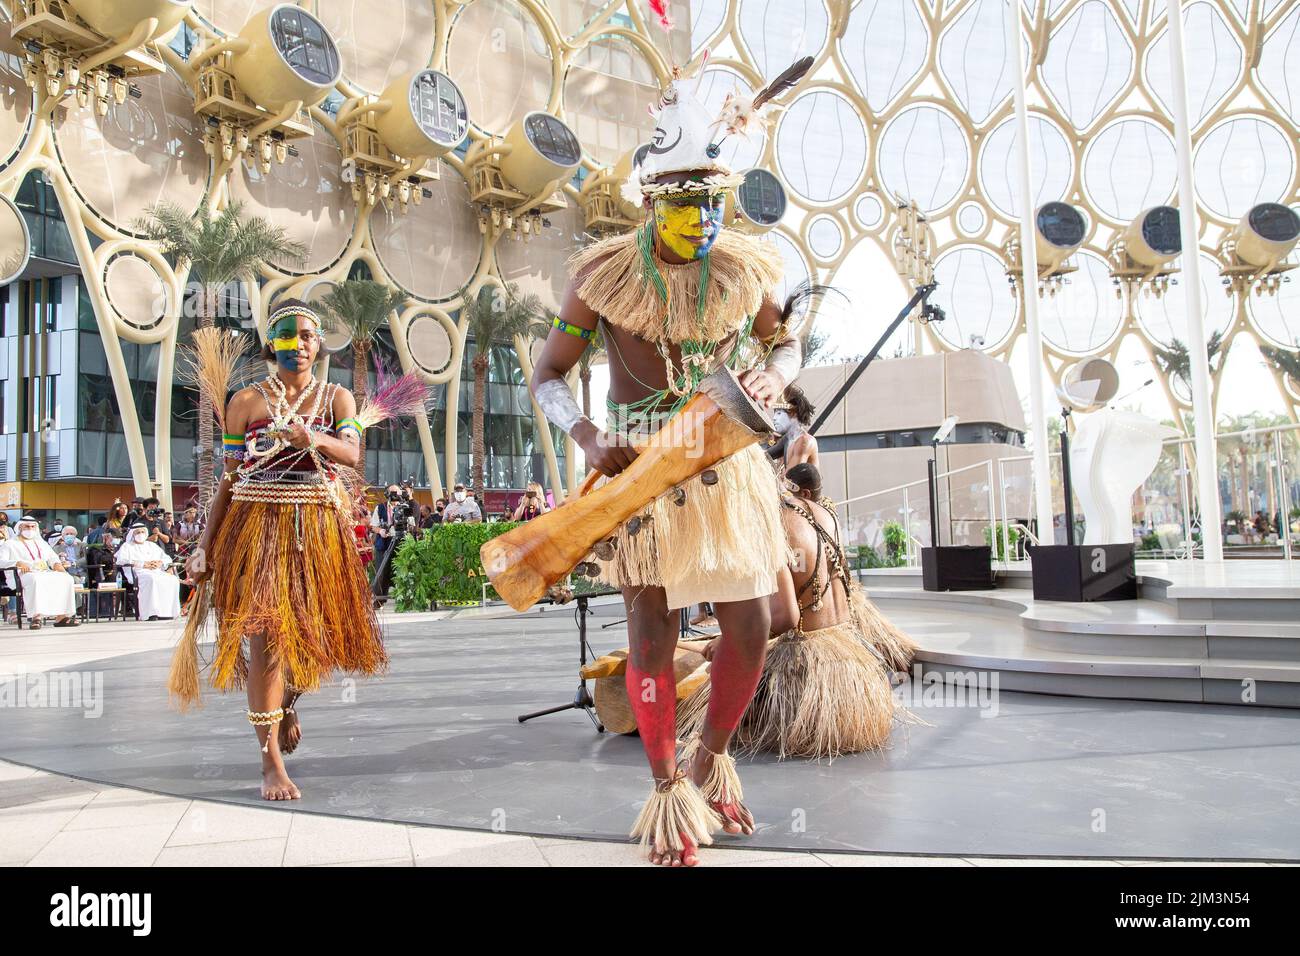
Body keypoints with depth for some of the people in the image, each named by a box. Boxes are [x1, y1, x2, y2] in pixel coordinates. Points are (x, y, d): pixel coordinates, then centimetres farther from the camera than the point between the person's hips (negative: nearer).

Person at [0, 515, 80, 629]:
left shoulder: (41, 542, 30)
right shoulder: (11, 544, 14)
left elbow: (53, 558, 25)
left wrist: (57, 564, -1)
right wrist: (18, 563, -20)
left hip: (46, 573, 5)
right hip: (26, 574, -5)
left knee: (67, 579, -23)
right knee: (36, 580, -41)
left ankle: (62, 616, -27)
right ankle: (37, 616, -45)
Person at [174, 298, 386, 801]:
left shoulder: (337, 398, 7)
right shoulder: (246, 401, 5)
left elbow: (352, 454, -11)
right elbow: (229, 478, 7)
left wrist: (315, 440, -32)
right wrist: (205, 546, 3)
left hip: (319, 529, 2)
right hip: (258, 527, -2)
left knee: (310, 632, 10)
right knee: (264, 635, -10)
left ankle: (289, 701, 44)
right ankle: (271, 763, -5)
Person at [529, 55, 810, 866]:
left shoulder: (747, 268, -2)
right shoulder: (606, 274, -9)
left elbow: (784, 342, 16)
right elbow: (549, 377, -2)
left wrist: (774, 375, -9)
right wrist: (589, 438, -20)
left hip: (729, 464, 3)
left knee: (751, 631, 4)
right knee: (653, 635, 1)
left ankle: (712, 760, 31)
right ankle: (668, 792, 21)